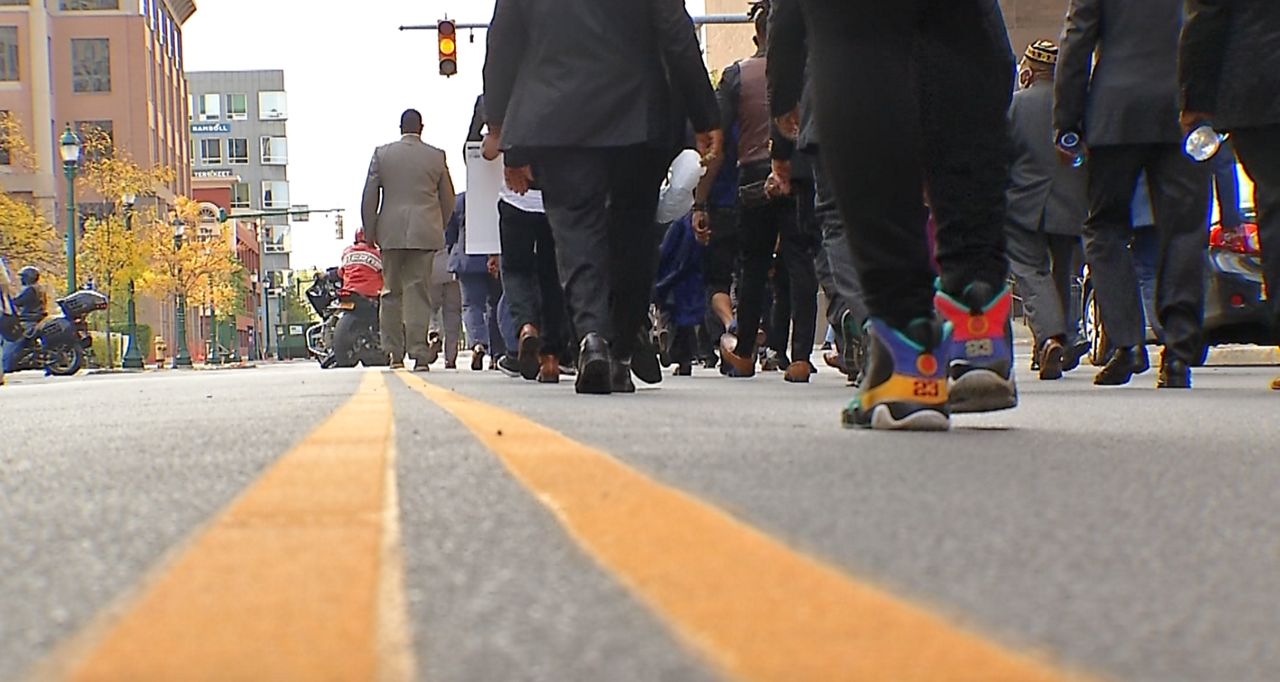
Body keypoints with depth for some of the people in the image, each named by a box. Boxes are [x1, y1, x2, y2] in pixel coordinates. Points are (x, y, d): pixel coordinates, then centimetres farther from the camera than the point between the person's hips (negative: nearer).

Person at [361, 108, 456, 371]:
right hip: (425, 233, 0)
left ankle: (395, 353, 9)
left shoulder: (382, 154, 3)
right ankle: (420, 354, -8)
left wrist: (370, 232, 10)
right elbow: (448, 200, 8)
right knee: (419, 292, -2)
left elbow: (369, 198, 2)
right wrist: (438, 228, 20)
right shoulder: (436, 156, 3)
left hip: (391, 233, 0)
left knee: (392, 292, 9)